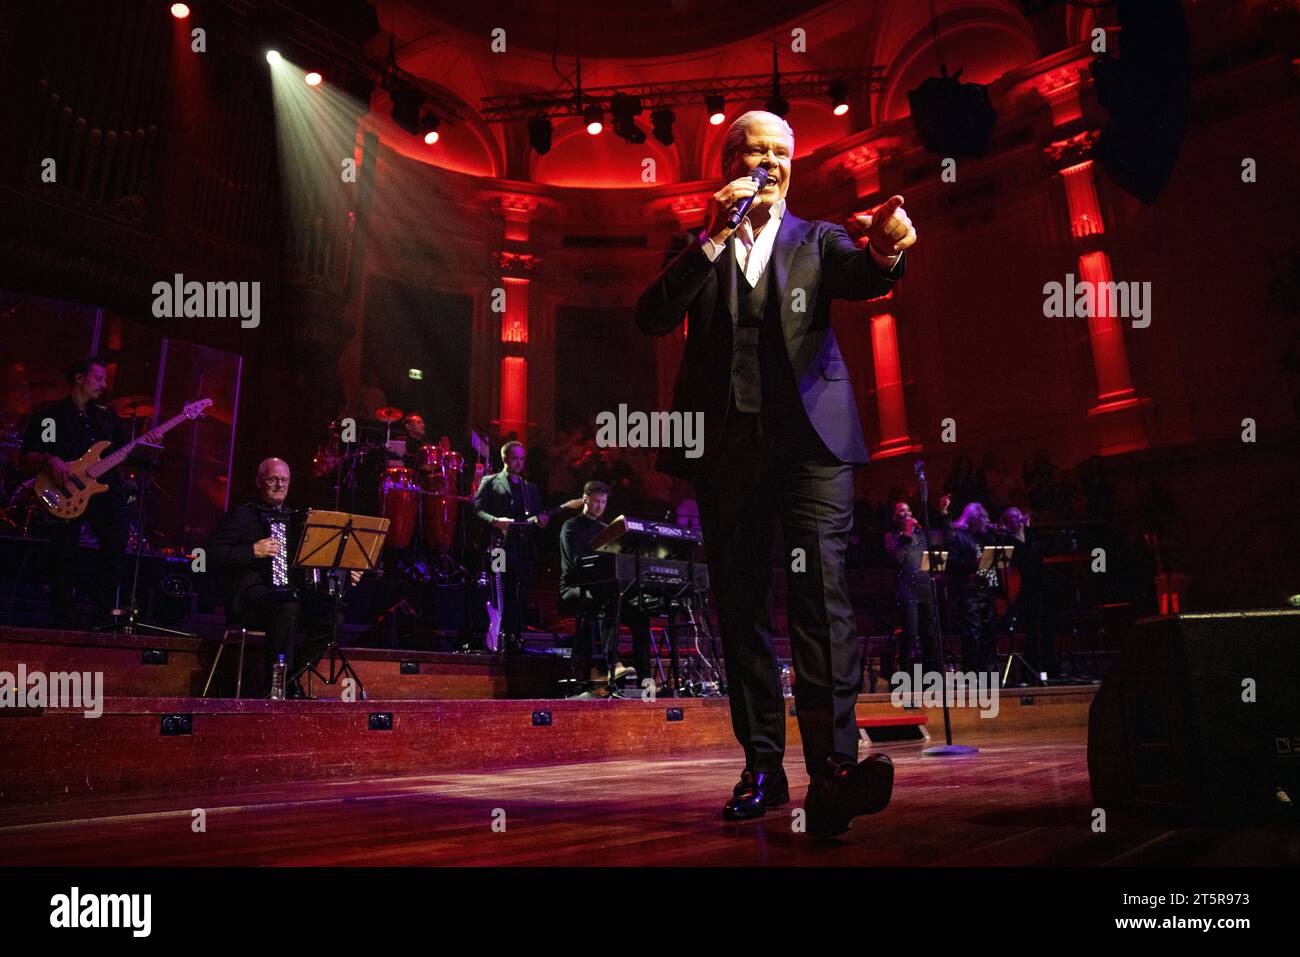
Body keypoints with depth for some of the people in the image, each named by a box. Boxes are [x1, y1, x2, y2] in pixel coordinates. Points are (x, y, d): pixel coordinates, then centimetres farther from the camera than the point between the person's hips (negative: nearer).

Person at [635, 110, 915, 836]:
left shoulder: (818, 241, 17)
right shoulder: (695, 249, 17)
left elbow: (861, 278, -5)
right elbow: (653, 318, 0)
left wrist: (886, 251, -29)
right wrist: (712, 238, -8)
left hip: (810, 437, -1)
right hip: (727, 446, 1)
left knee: (823, 585, -18)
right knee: (742, 606, 3)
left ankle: (833, 764, -22)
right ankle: (763, 767, 12)